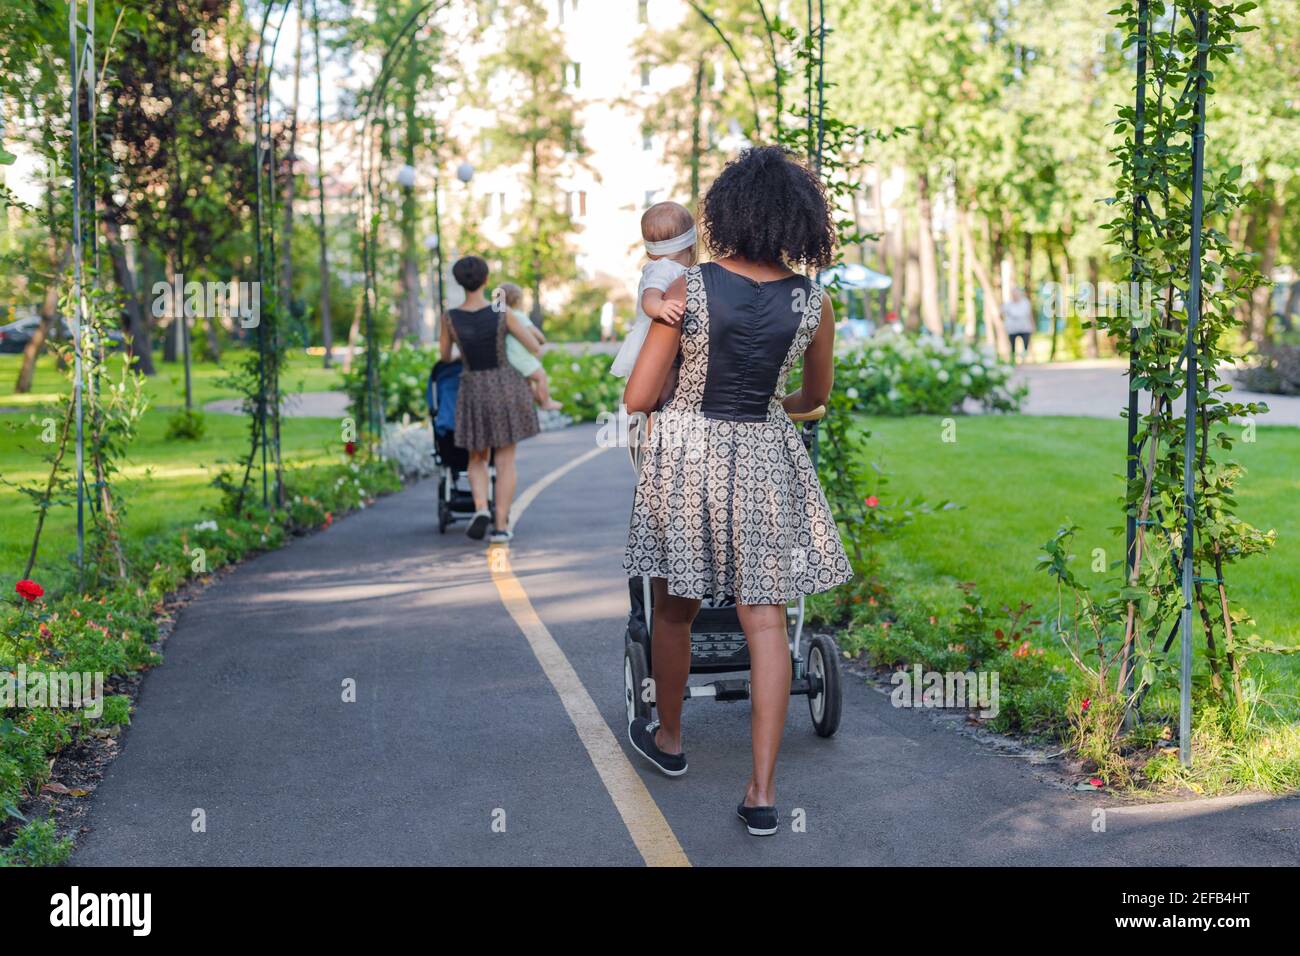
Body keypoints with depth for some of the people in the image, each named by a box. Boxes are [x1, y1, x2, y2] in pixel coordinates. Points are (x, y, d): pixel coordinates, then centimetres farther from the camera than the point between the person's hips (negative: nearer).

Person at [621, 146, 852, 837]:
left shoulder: (687, 290, -13)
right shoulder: (813, 305, -6)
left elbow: (637, 398, -10)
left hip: (687, 451, -1)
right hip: (765, 460, 1)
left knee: (675, 609, 18)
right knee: (765, 620, 5)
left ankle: (668, 739, 38)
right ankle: (762, 791, 4)